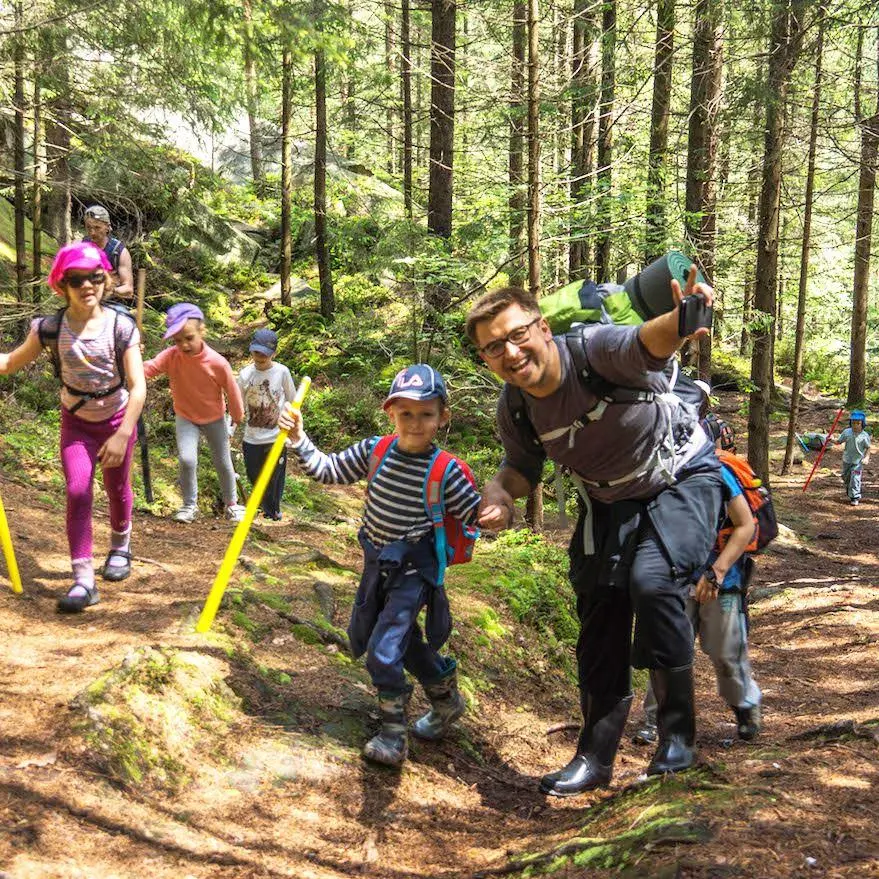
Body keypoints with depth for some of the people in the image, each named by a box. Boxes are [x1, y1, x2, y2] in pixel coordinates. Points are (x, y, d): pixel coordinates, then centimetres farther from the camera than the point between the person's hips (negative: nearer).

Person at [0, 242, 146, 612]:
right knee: (77, 492, -14)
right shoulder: (50, 327, -16)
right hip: (76, 422, 1)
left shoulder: (121, 327, -22)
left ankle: (120, 546, 46)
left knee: (117, 489, 16)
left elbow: (137, 387, -23)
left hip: (116, 419, 0)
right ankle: (83, 580, -10)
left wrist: (122, 435, -29)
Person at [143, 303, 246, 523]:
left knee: (223, 464, 12)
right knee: (187, 460, -18)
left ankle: (232, 504, 36)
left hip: (214, 418, 0)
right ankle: (189, 505, 5)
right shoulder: (171, 356, -23)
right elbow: (148, 368, -35)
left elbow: (232, 391, -13)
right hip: (185, 417, 0)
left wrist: (238, 418, 2)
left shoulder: (217, 362, -28)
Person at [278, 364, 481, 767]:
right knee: (405, 641, 21)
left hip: (413, 571, -6)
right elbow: (328, 469, 0)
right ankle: (446, 698, 44)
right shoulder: (374, 451, -6)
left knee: (383, 651, -11)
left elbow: (476, 514, -11)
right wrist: (299, 440, -11)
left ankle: (393, 735, 6)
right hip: (377, 564, 6)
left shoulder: (446, 471, -17)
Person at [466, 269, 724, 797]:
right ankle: (596, 757, 21)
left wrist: (679, 321, -77)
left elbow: (646, 344, -54)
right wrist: (499, 491, -22)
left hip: (682, 479, -5)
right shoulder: (514, 410, -16)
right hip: (610, 501, 6)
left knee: (652, 580, -28)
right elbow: (524, 467, 2)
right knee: (601, 613, 4)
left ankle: (678, 734, -8)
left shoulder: (594, 349, -32)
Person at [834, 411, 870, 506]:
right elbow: (839, 442, 1)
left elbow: (868, 448, -2)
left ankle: (855, 497, 4)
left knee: (855, 479, -9)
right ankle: (849, 492, 45)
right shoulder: (847, 432, -7)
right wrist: (833, 440, -18)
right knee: (845, 477, 18)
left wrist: (866, 457, -15)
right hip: (847, 460, 4)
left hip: (858, 462, -4)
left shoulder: (865, 436, -13)